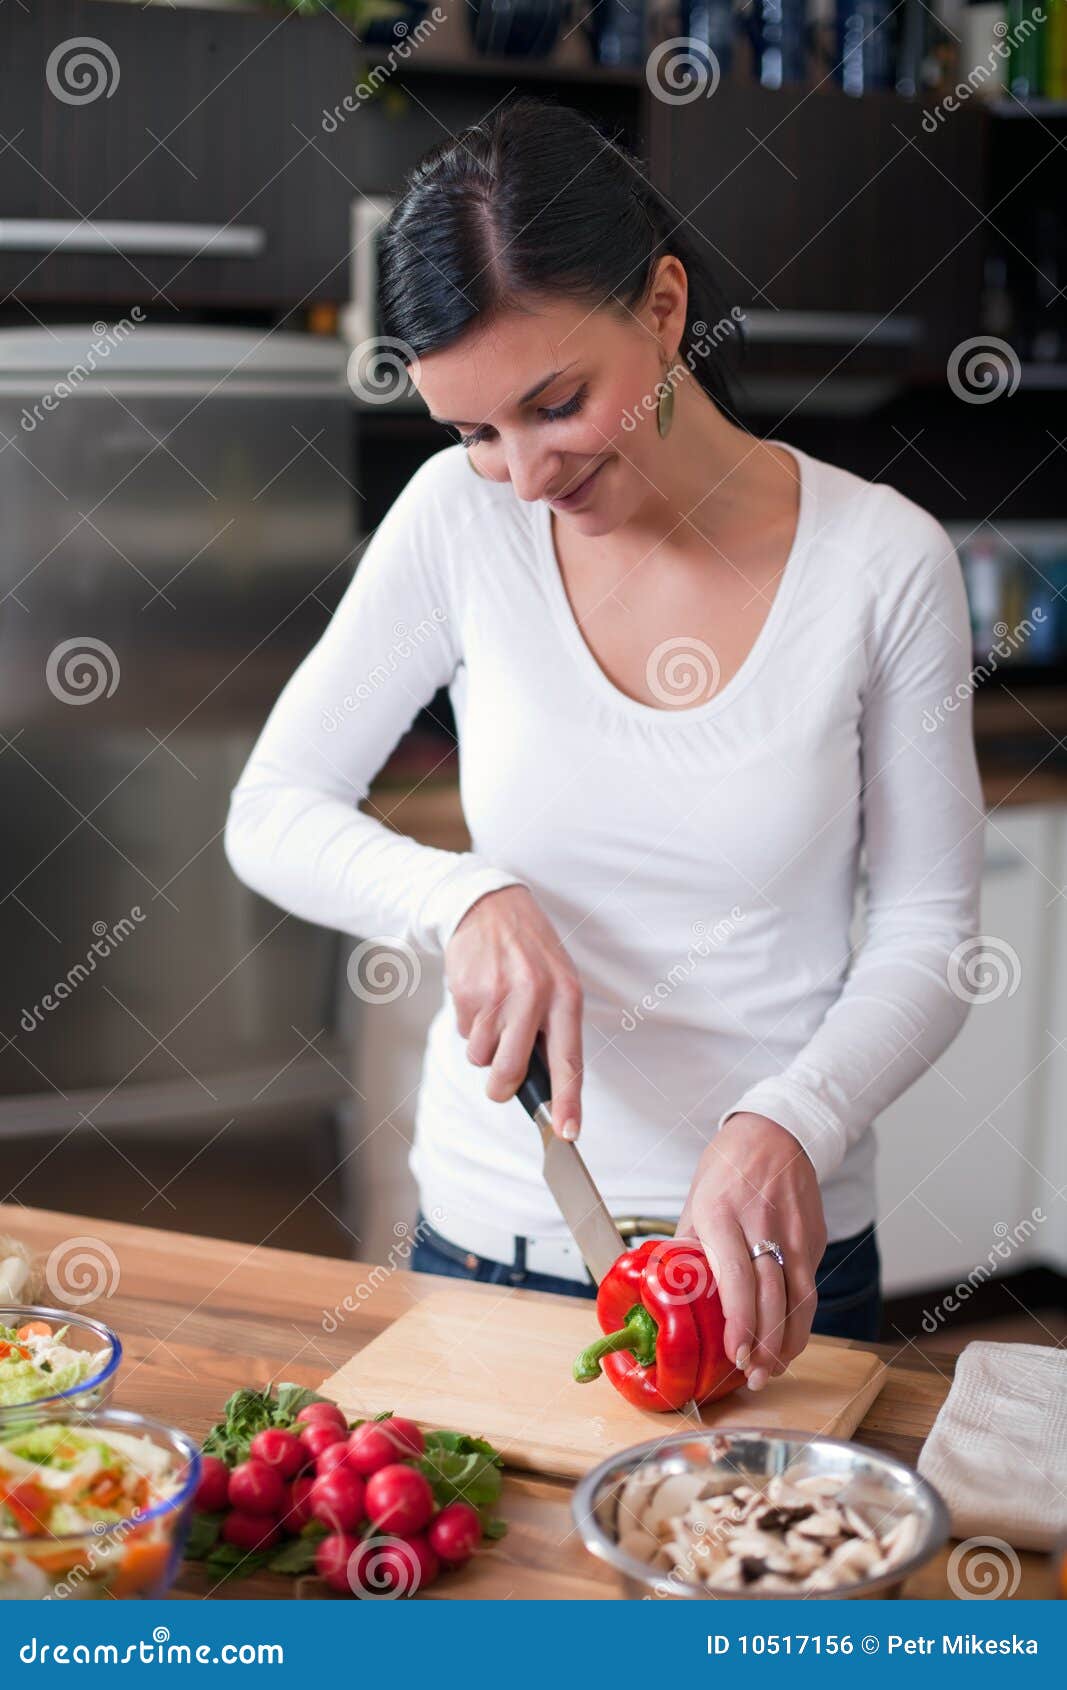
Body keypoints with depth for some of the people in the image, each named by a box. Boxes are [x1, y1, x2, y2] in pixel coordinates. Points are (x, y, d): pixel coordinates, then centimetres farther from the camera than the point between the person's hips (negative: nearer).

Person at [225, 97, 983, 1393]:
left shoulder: (883, 560, -12)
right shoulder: (462, 518, -8)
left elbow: (929, 932, -5)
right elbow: (270, 814, -3)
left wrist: (789, 1124, -23)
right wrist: (465, 896, -21)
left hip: (772, 1252, -1)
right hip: (489, 1231, 2)